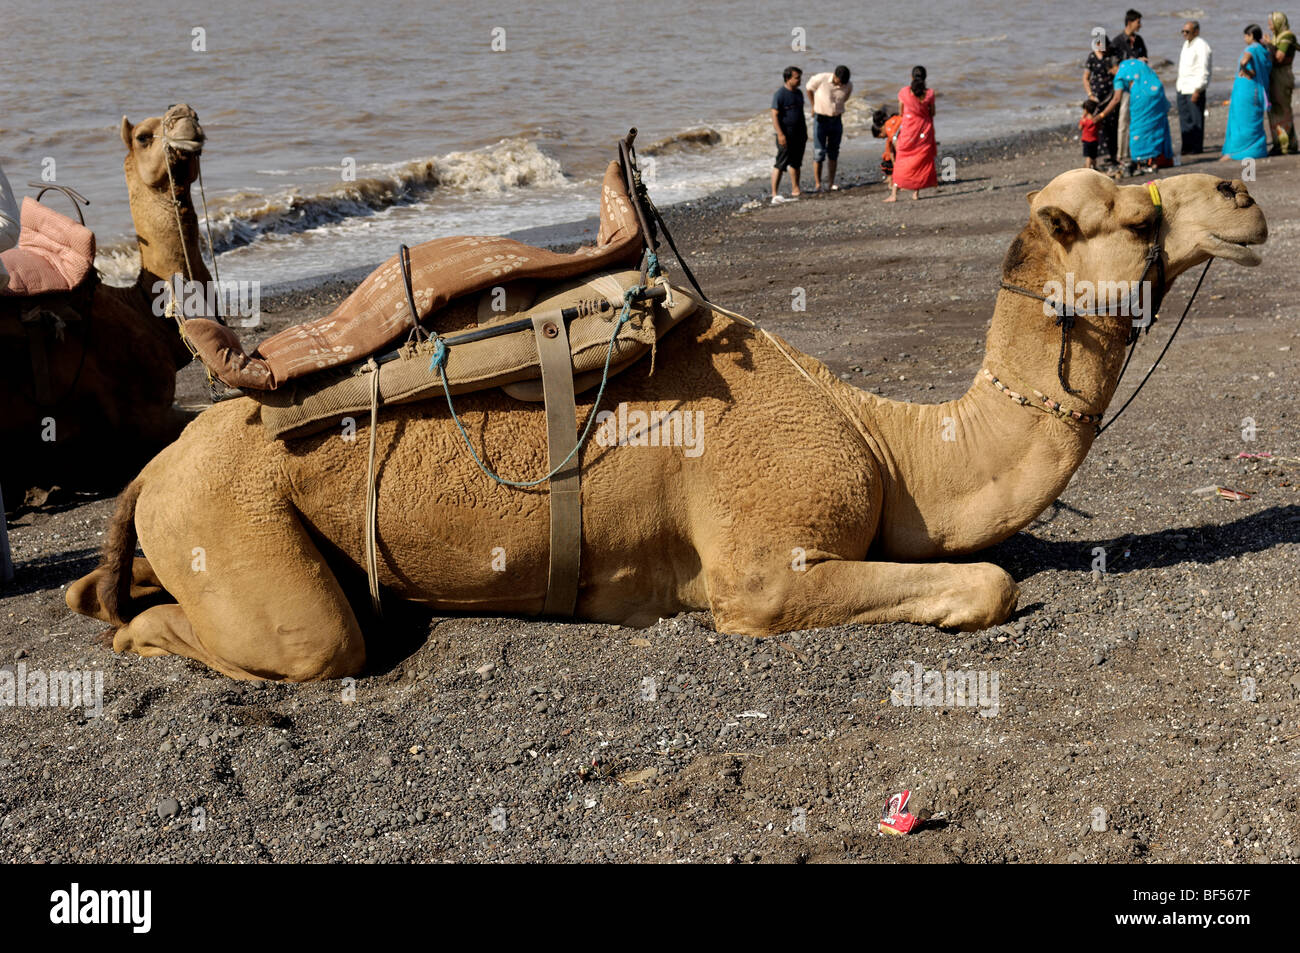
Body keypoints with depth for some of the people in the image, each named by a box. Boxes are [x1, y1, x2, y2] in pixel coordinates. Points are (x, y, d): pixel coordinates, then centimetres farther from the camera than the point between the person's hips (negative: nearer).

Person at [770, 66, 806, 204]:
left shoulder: (798, 93, 13)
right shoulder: (780, 94, -13)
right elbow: (774, 115, -17)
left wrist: (805, 131, 21)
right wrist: (780, 134, -23)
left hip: (799, 135, 8)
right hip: (786, 135, -8)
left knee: (795, 163, 14)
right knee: (780, 164, -8)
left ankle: (795, 191, 24)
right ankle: (774, 195, -9)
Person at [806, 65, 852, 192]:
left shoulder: (848, 86, -6)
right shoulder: (821, 79, -16)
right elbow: (809, 88, 3)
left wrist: (836, 109, 14)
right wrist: (814, 107, 9)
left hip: (836, 120, 4)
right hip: (820, 119, -4)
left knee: (833, 152, 7)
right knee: (819, 152, -6)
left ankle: (831, 183, 14)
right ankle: (817, 184, -2)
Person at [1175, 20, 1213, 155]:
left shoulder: (1201, 46, -13)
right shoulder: (1186, 44, 16)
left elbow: (1204, 70, -17)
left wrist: (1197, 89, -21)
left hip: (1195, 88, -9)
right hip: (1182, 87, 9)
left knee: (1195, 118, -4)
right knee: (1184, 117, 10)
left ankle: (1196, 147, 1)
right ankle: (1186, 146, 17)